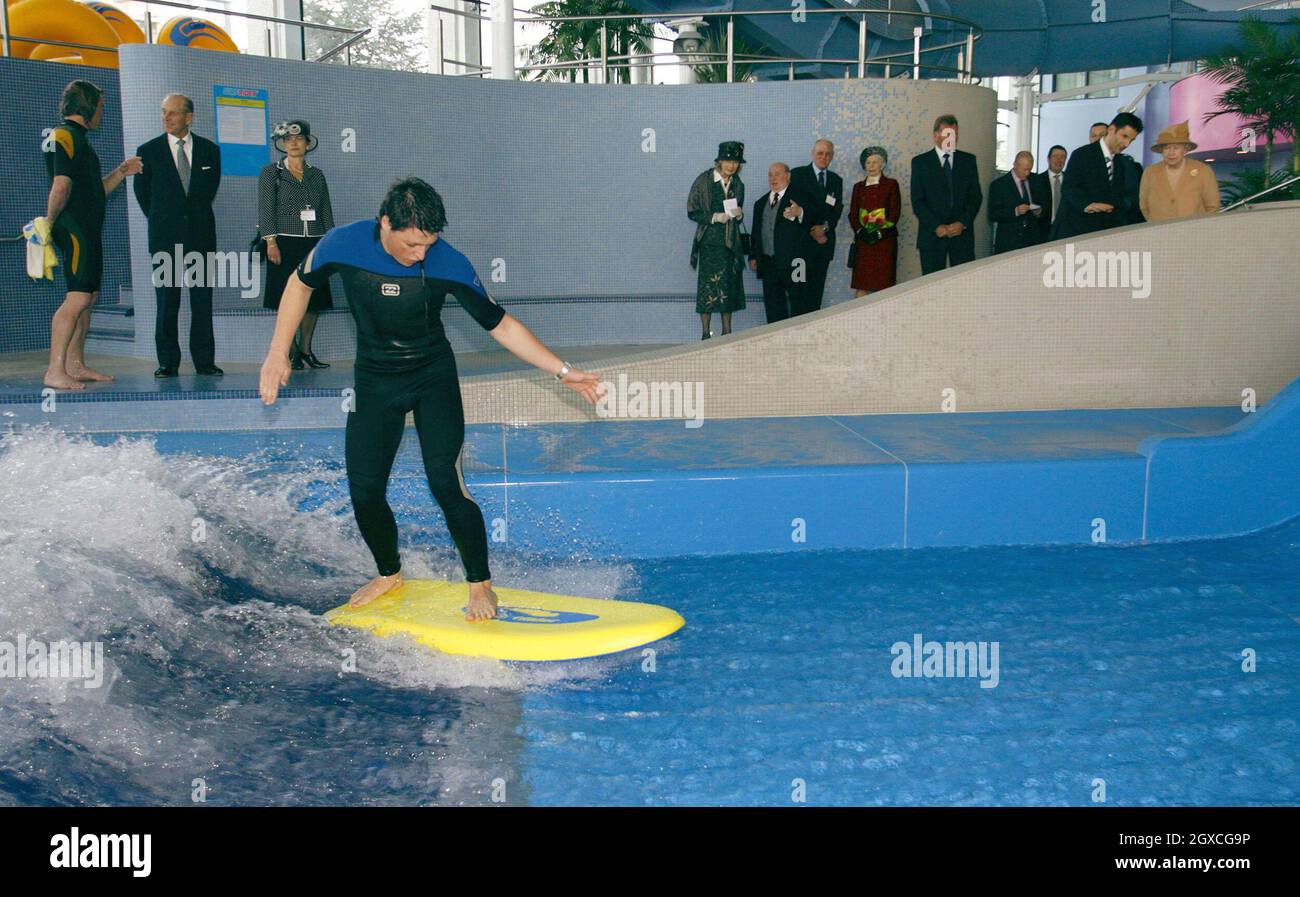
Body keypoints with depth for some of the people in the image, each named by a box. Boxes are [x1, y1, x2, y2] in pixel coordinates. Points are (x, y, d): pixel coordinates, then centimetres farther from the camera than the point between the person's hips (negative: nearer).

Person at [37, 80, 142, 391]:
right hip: (74, 228, -11)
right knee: (77, 298, -15)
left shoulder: (77, 137, 23)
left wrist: (121, 172, 19)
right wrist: (49, 221, -15)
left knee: (88, 298, 12)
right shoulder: (66, 135, -9)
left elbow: (94, 190, 26)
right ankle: (55, 371, -16)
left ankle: (75, 366, 17)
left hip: (87, 229, 11)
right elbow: (62, 185, -21)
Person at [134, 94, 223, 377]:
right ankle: (168, 362, 5)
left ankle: (204, 361, 5)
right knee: (166, 303, 0)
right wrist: (159, 221, 12)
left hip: (201, 235, 1)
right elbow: (142, 192, 11)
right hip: (164, 237, -1)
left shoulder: (209, 150, 7)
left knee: (203, 302, 1)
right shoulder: (148, 151, 3)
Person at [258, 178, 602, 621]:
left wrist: (562, 371, -18)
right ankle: (389, 573, 29)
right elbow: (301, 284, 2)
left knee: (445, 482, -16)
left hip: (433, 377, -2)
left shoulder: (449, 264, -22)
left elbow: (501, 325, -13)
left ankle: (480, 585, 2)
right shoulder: (342, 244, -18)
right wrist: (278, 352, -1)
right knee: (364, 491, 1)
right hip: (374, 380, 2)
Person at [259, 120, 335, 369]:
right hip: (285, 243, -4)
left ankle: (306, 349, 16)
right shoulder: (271, 172, 2)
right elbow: (266, 208, -4)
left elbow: (326, 211, 12)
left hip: (314, 244, 4)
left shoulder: (316, 175, 12)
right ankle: (290, 353, 3)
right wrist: (271, 241, -13)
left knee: (314, 297, 5)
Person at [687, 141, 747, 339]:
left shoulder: (738, 185, 11)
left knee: (730, 285, 4)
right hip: (710, 240, -5)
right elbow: (692, 212, -3)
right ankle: (706, 334, -3)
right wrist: (714, 217, -15)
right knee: (708, 284, -8)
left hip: (731, 241, 5)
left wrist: (739, 215, -2)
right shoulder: (703, 181, -3)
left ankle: (727, 333, 10)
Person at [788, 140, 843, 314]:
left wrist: (825, 227, -10)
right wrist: (811, 231, -9)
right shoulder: (798, 174, 2)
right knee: (801, 286, -7)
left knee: (817, 288, 3)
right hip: (802, 239, -4)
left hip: (824, 240, 4)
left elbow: (837, 209, 9)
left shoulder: (836, 180, 16)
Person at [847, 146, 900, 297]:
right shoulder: (858, 187, 16)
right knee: (861, 284, -3)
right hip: (863, 240, 3)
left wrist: (879, 232, -14)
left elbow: (895, 212, -2)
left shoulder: (891, 184, 6)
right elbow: (852, 213, 11)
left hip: (884, 239, -3)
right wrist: (860, 231, -7)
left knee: (884, 284, -5)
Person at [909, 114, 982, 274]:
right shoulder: (920, 162, 4)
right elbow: (917, 201, -2)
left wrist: (963, 223, -8)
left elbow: (976, 196, 7)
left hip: (962, 233, 2)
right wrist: (936, 226, -13)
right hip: (932, 235, -2)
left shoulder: (968, 160, 11)